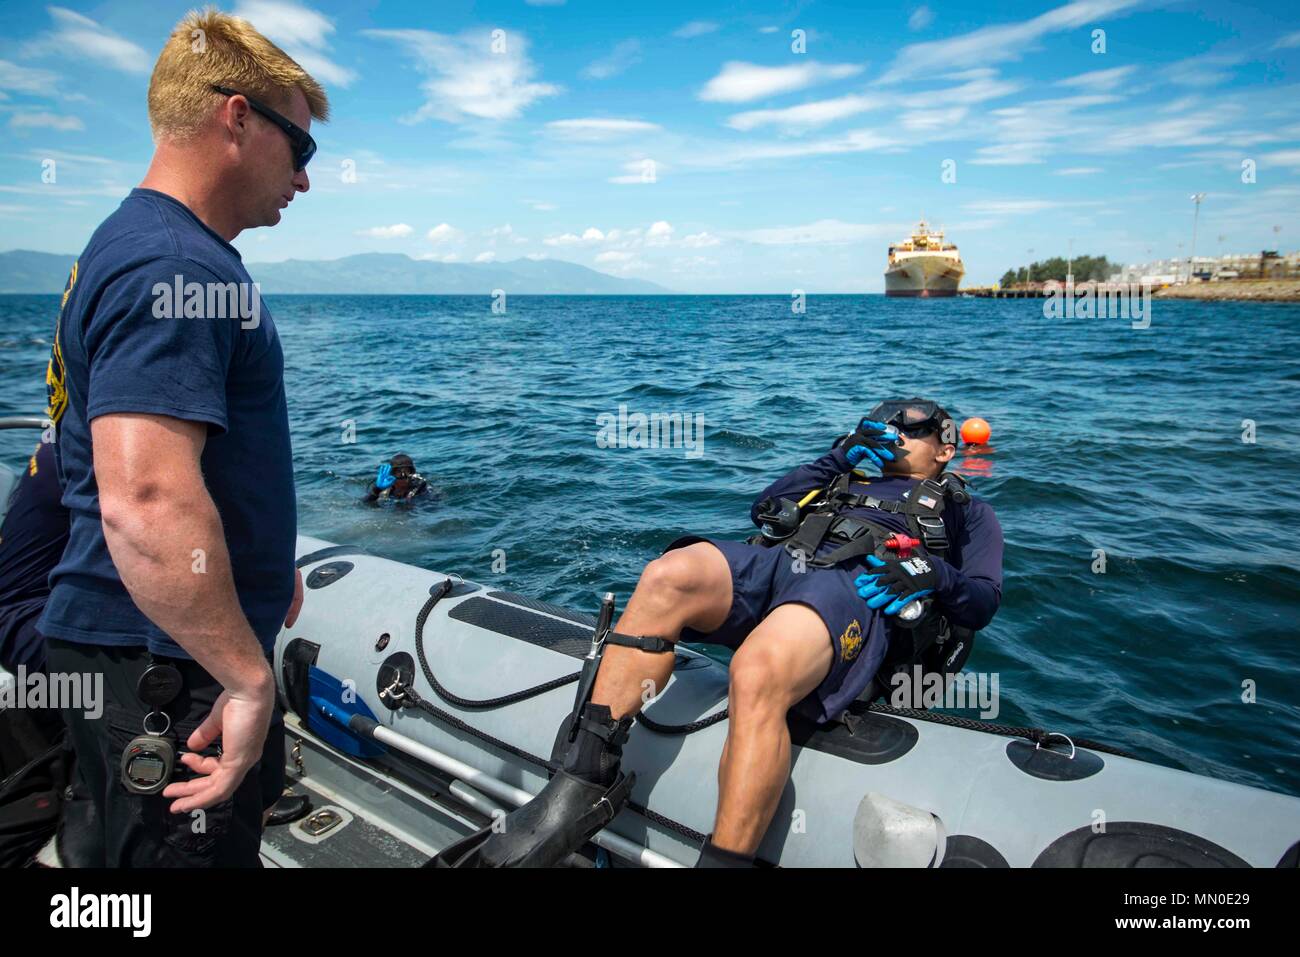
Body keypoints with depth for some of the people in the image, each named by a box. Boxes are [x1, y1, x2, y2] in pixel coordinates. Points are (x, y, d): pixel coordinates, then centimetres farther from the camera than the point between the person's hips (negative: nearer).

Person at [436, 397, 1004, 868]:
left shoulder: (965, 512, 31)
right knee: (666, 575, -30)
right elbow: (765, 508, 28)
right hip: (780, 560, 5)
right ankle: (583, 786, -32)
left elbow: (983, 601, 15)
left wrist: (930, 575, -8)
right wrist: (840, 456, 23)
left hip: (859, 591, -4)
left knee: (757, 674, -40)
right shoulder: (847, 481, 41)